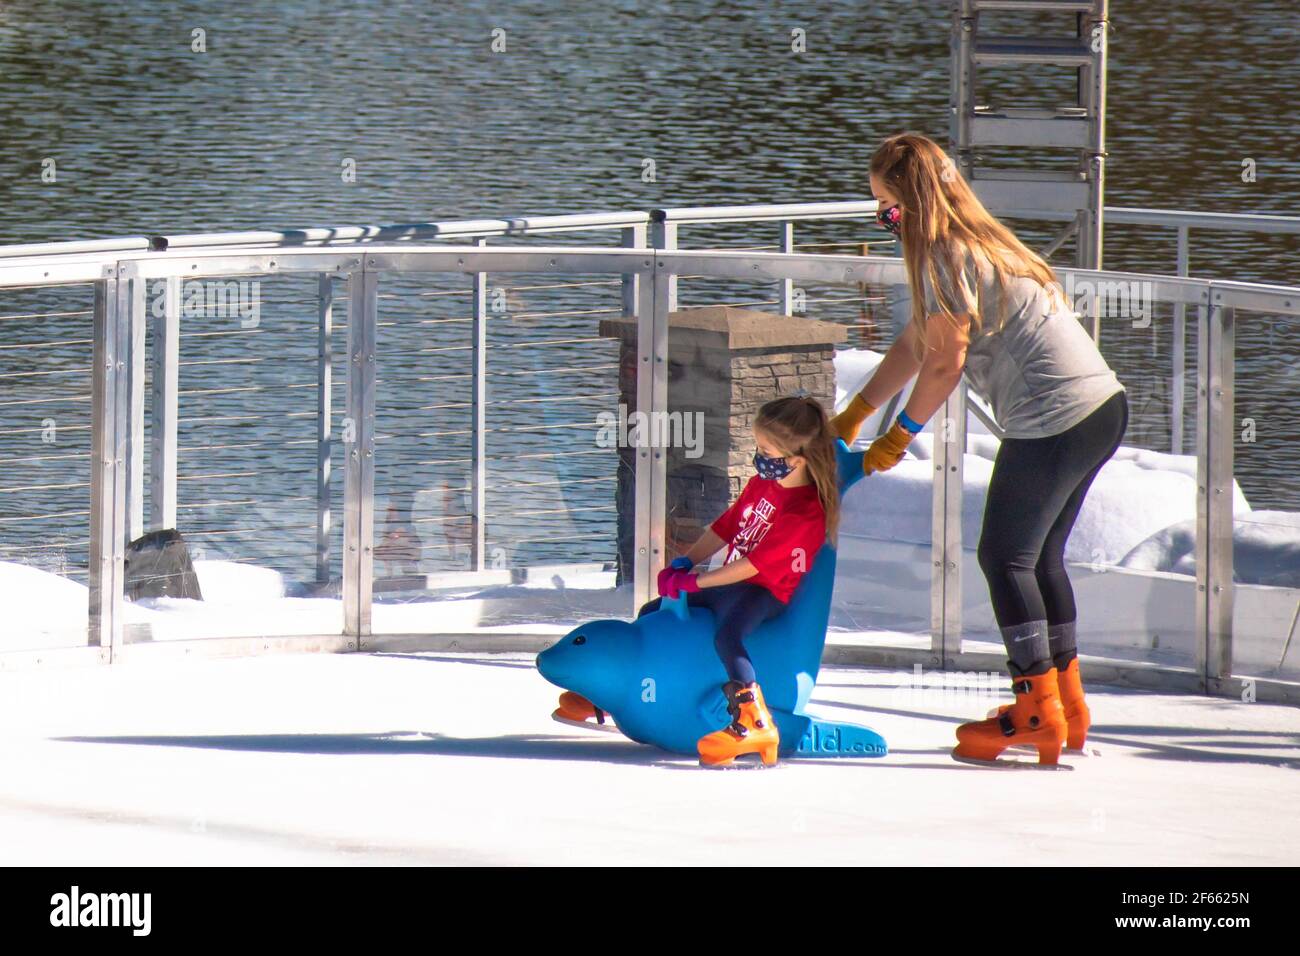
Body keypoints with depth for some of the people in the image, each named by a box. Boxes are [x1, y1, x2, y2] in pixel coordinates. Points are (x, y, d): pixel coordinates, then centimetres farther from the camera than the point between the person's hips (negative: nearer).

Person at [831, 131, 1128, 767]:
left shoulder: (948, 258, -12)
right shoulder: (975, 245, 19)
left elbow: (944, 363, -12)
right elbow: (915, 343, 25)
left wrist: (899, 436, 2)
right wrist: (853, 416, 28)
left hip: (1053, 420, -10)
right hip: (1101, 407, 10)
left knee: (1005, 555, -2)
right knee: (1040, 554, 18)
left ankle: (1037, 714, -1)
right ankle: (1066, 707, 22)